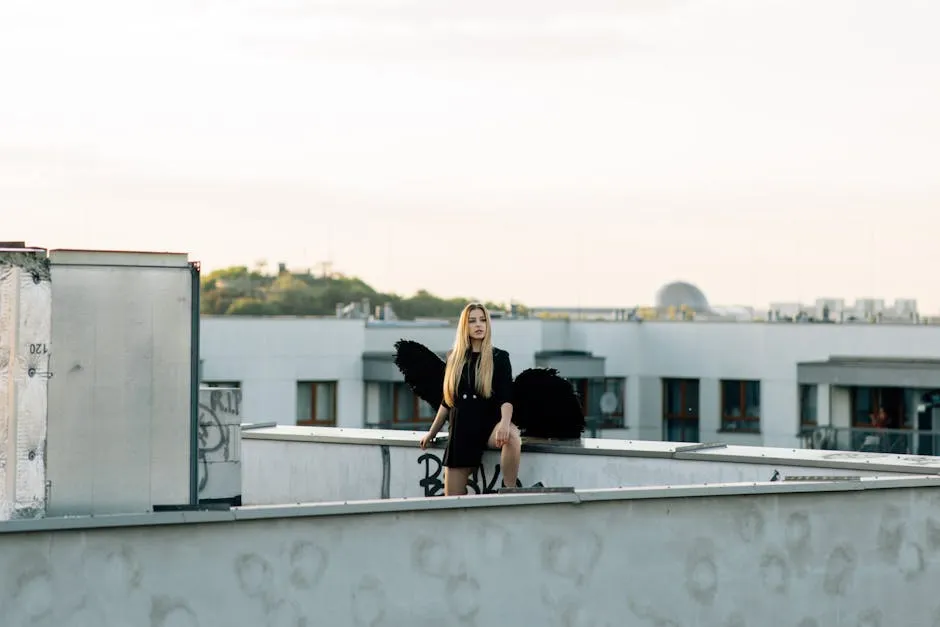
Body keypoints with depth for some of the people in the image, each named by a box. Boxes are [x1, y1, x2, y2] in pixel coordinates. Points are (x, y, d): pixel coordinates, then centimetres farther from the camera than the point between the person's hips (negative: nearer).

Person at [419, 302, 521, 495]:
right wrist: (432, 432, 24)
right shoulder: (454, 358, 11)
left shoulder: (498, 357, 1)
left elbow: (506, 398, -10)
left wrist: (505, 423, -30)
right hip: (461, 432, 4)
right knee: (452, 501, -5)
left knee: (512, 438, -39)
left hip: (490, 425, -3)